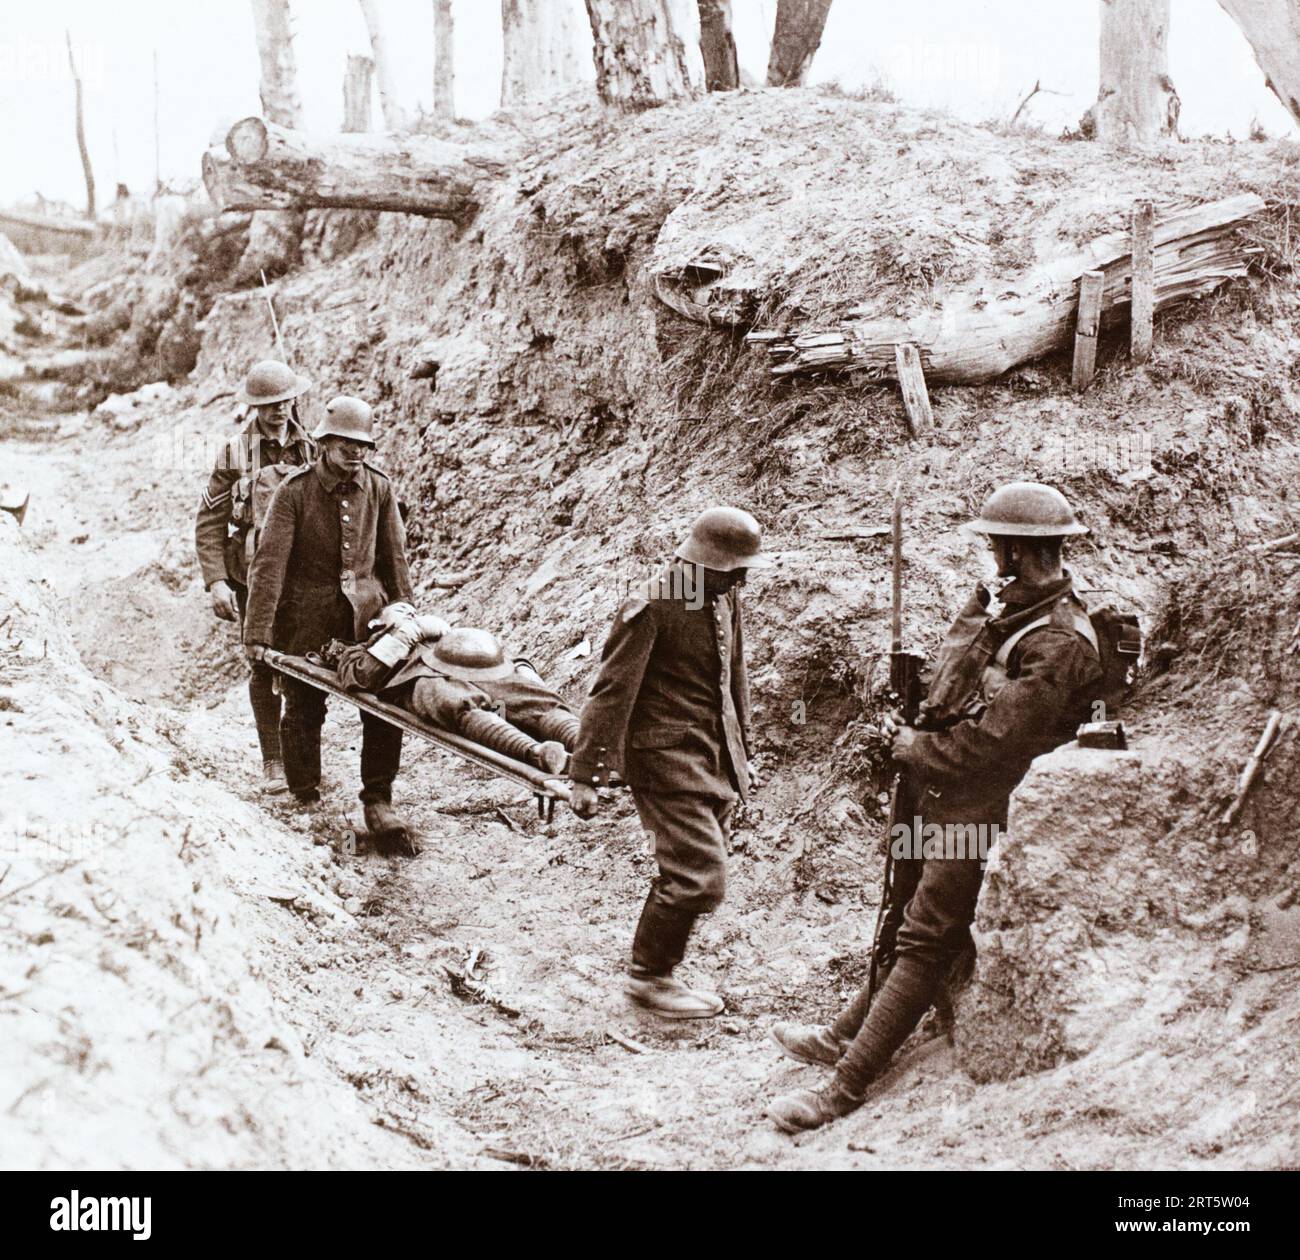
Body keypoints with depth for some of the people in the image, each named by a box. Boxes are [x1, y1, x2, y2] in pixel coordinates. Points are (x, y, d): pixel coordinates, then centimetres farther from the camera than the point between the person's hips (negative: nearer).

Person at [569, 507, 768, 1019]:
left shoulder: (723, 599, 9)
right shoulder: (649, 607, -17)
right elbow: (611, 692, -16)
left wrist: (744, 751, 26)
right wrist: (586, 775, -16)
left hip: (714, 757, 8)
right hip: (667, 759, -8)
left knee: (684, 873, 13)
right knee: (700, 877, -11)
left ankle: (655, 974, 28)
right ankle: (648, 978, 7)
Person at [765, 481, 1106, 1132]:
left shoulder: (1059, 644, -22)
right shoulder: (1006, 604, 7)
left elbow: (993, 743, -25)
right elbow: (952, 687, 15)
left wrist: (911, 749, -11)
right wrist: (914, 735, -4)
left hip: (978, 813, -9)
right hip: (943, 796, 9)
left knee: (925, 945, -5)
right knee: (908, 924, 19)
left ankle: (844, 1089, -1)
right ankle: (845, 1036, 33)